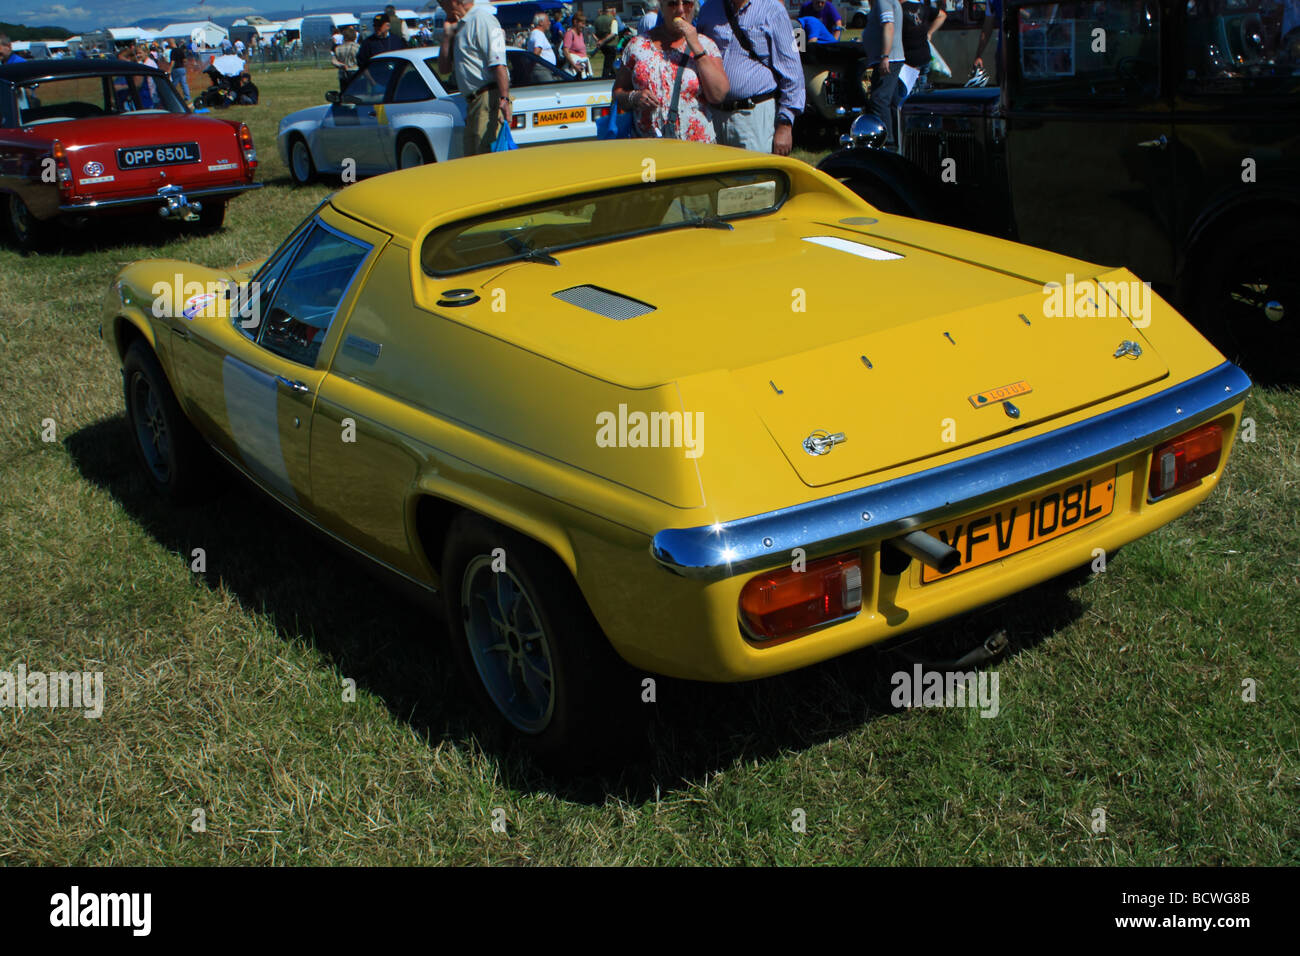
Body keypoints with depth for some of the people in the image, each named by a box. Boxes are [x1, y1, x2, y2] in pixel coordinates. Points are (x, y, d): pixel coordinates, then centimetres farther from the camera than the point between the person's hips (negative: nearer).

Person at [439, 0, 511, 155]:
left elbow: (499, 65, -16)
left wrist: (504, 99, -26)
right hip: (472, 102, 10)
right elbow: (444, 69, 20)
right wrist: (447, 35, 12)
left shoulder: (481, 18, -6)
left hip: (489, 99, -10)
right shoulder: (460, 26, 22)